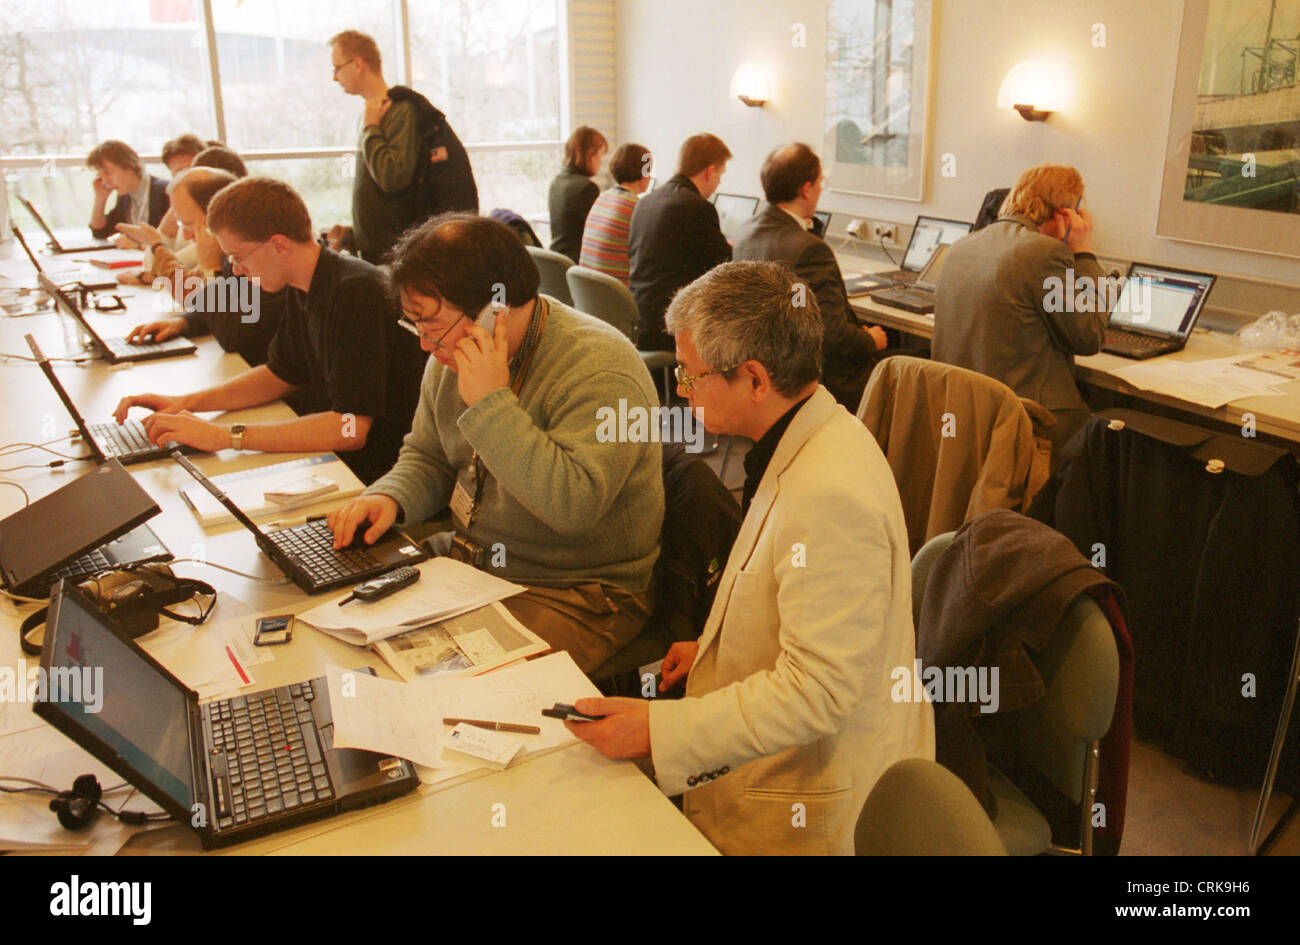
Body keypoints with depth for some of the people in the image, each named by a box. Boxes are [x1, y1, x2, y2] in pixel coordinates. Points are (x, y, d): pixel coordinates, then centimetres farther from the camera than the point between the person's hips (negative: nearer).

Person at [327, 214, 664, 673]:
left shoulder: (600, 370, -22)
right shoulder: (453, 357, 4)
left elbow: (574, 505, -33)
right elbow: (426, 456, 18)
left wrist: (493, 403, -30)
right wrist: (390, 497, -5)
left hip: (576, 596, -7)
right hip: (467, 567, 8)